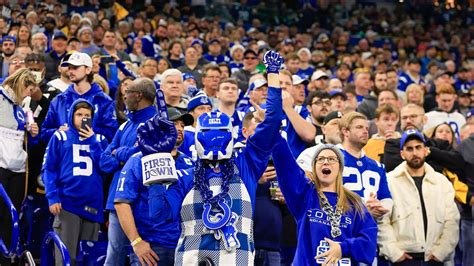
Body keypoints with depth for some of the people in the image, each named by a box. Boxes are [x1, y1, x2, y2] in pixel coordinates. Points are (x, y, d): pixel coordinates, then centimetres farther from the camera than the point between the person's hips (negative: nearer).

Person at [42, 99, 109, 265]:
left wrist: (92, 141, -3)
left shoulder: (99, 139, 15)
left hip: (92, 205, 3)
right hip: (67, 203, -3)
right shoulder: (60, 137, 8)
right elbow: (48, 170, 3)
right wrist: (52, 197, -10)